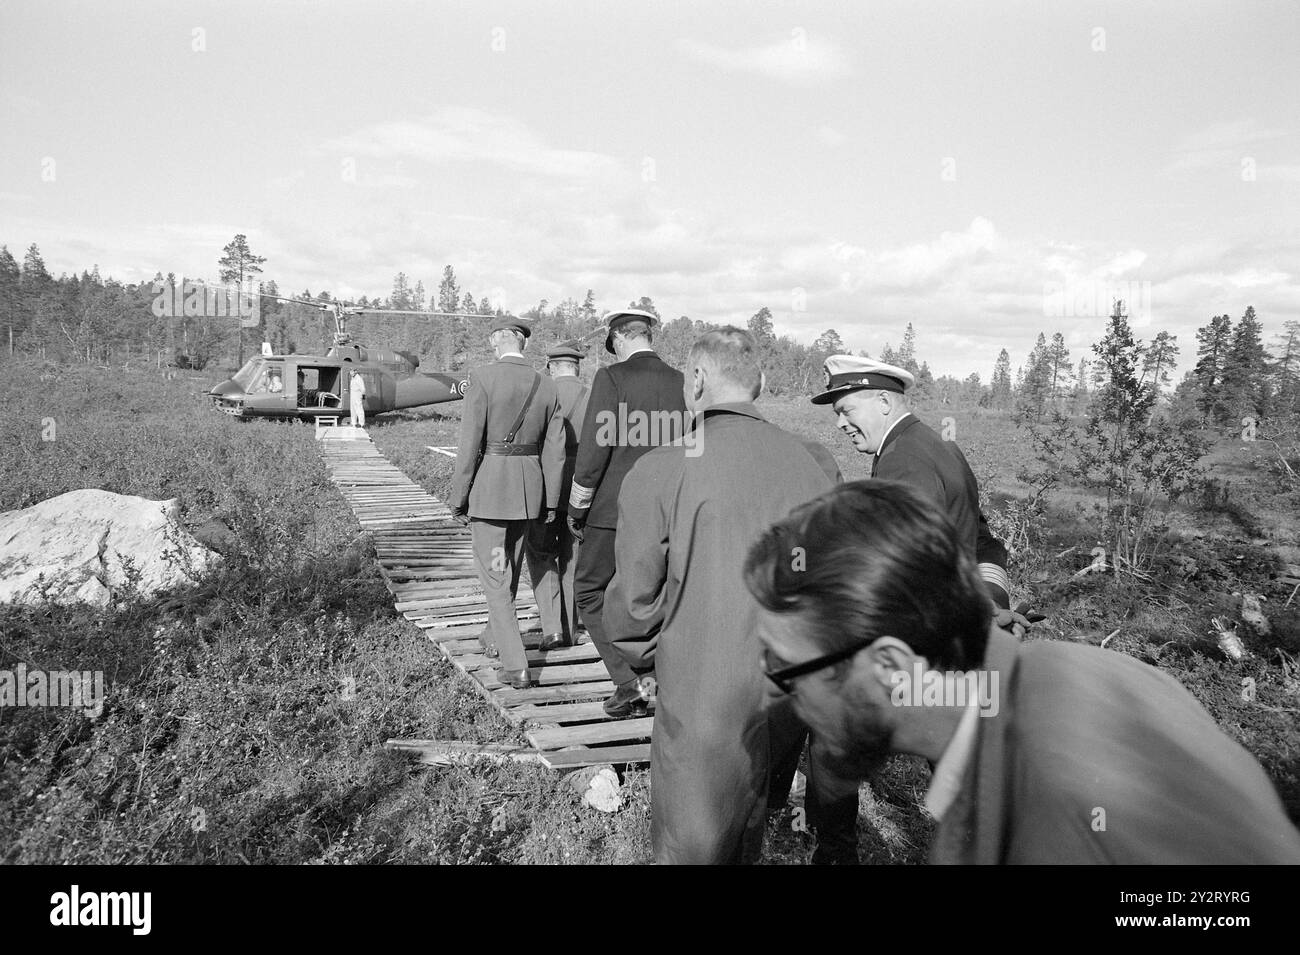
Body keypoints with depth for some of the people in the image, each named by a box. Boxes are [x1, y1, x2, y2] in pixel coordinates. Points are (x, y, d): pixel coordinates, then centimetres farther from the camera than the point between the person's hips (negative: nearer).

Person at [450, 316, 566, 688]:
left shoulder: (482, 378, -12)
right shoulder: (546, 386, 3)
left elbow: (470, 444, -14)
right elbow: (555, 451, 4)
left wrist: (458, 499, -6)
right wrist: (550, 502, 12)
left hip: (488, 486, -5)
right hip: (530, 488, 5)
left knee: (493, 574, 3)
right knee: (509, 566, 23)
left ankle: (515, 665, 0)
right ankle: (496, 638, 41)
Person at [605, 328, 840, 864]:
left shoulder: (658, 473, -15)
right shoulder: (816, 463, -3)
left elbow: (635, 600, -9)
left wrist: (642, 658, 11)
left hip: (701, 701, -4)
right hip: (793, 698, 5)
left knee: (690, 847, 16)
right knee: (743, 842, 27)